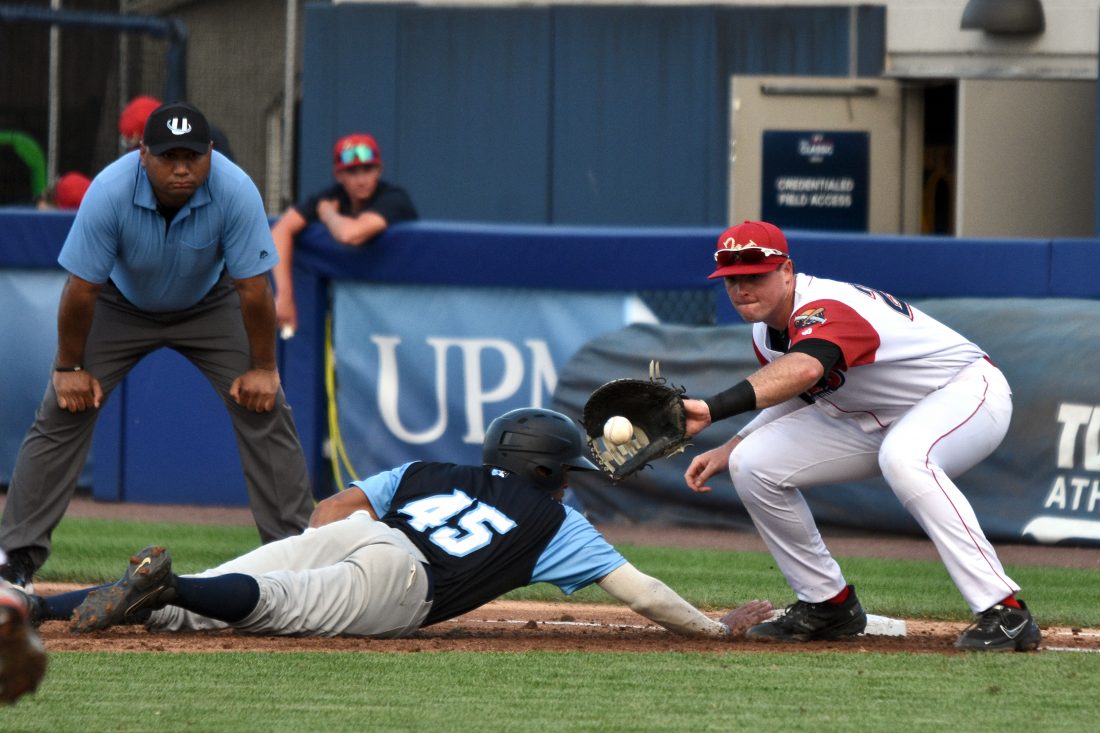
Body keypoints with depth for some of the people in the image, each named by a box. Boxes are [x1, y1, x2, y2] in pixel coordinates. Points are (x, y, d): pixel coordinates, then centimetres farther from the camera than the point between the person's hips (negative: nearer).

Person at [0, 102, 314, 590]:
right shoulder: (109, 192, -34)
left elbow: (253, 287, -23)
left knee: (264, 412, -11)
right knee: (62, 415, -10)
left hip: (209, 306, 1)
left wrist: (262, 367, -17)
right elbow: (81, 287, -24)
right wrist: (70, 367, -16)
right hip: (121, 306, -1)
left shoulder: (236, 192, -33)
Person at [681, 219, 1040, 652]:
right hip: (874, 420, 9)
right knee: (753, 463, -4)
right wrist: (727, 451, -5)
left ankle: (1005, 613, -39)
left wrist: (713, 409, -66)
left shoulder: (826, 310, -32)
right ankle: (829, 605, 10)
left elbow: (803, 370, -54)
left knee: (902, 457, -42)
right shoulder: (765, 332, -3)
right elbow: (796, 398, 11)